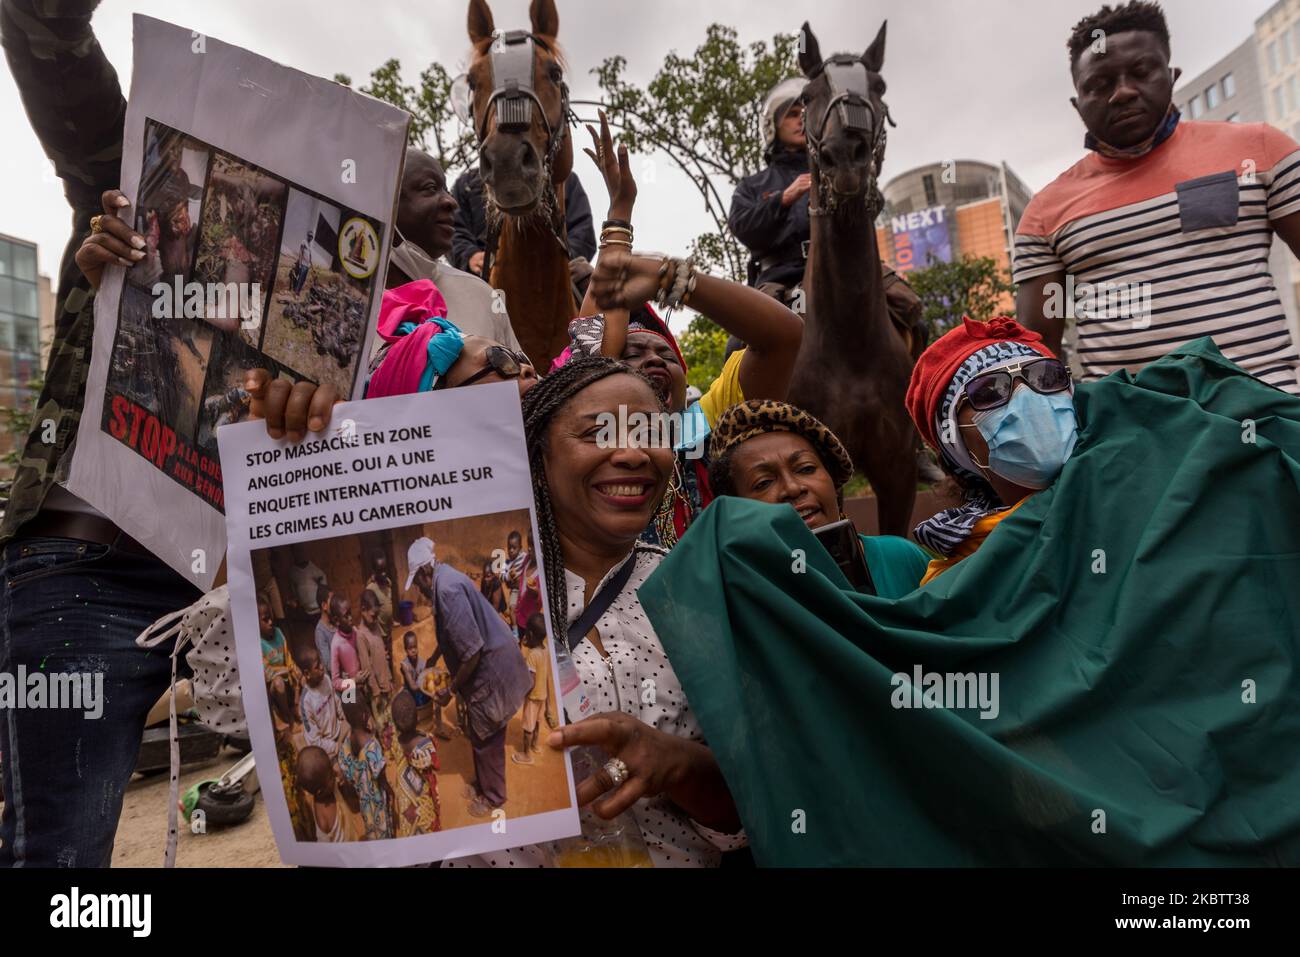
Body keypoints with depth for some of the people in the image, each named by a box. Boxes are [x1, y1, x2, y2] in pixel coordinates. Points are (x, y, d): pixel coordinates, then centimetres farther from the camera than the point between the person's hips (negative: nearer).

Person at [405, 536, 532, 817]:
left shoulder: (447, 589, -26)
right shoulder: (444, 579, 7)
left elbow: (471, 650, -28)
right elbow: (450, 635, 23)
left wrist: (452, 687, -14)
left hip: (491, 669, -10)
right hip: (485, 665, 10)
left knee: (486, 738, 7)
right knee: (479, 734, 23)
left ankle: (493, 796, 25)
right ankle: (483, 783, 40)